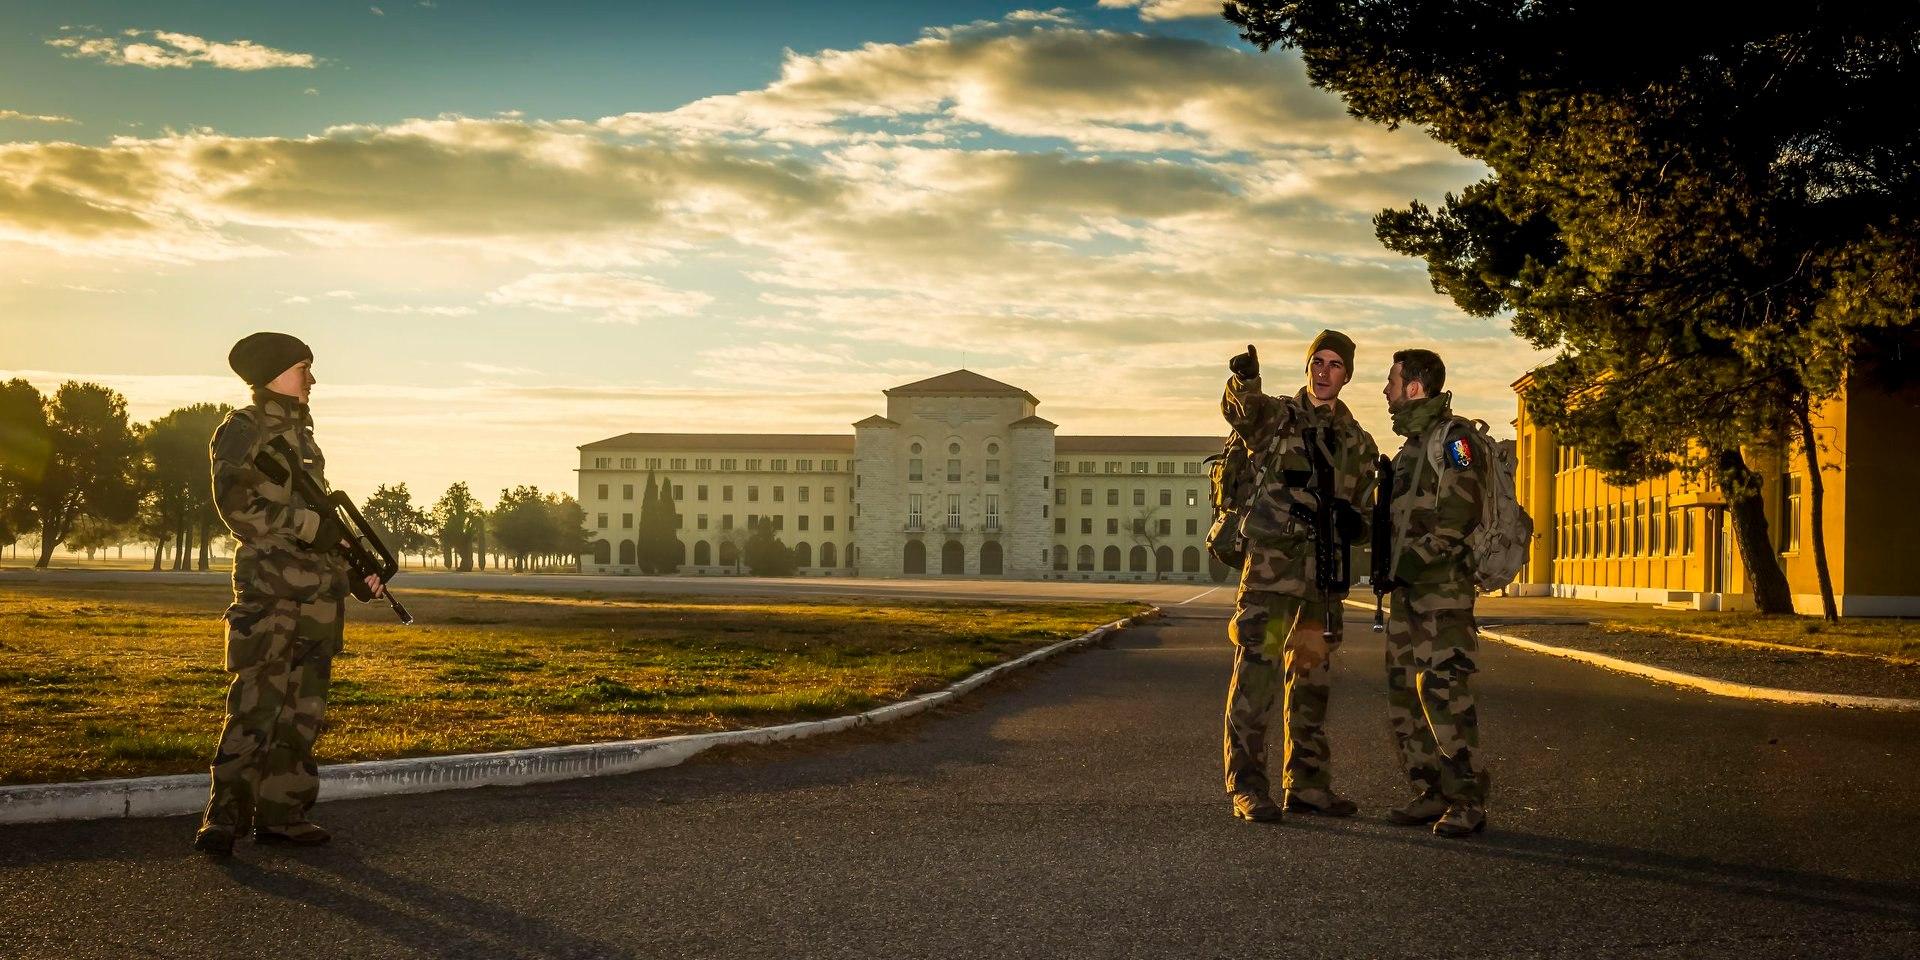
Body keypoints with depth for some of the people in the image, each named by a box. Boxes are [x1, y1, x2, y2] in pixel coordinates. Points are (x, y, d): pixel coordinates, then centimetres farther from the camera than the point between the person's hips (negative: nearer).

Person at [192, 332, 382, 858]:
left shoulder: (301, 433, 20)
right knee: (256, 700, -12)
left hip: (321, 587, 8)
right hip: (269, 582, -8)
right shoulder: (242, 429, -3)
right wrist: (308, 523, -16)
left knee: (303, 705, 7)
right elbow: (235, 502, -14)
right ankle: (224, 817, -8)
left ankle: (281, 812, 12)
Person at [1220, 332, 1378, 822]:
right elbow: (1241, 409, -23)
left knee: (1311, 679, 11)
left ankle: (1306, 782, 20)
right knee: (1256, 672, -8)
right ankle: (1246, 786, -4)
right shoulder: (1275, 415, 1)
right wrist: (1243, 381, -47)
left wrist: (1352, 521, -4)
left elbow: (1362, 512, 21)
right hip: (1270, 562, -5)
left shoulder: (1358, 443, 16)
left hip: (1323, 573, 5)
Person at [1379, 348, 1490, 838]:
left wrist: (1414, 559, -19)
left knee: (1443, 691, -13)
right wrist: (1391, 565, 13)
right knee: (1405, 692, 9)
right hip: (1409, 591, 10)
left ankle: (1468, 802, -8)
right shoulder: (1413, 444, 20)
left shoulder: (1452, 436, -10)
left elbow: (1457, 515, -19)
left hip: (1442, 589, -10)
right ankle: (1432, 794, 16)